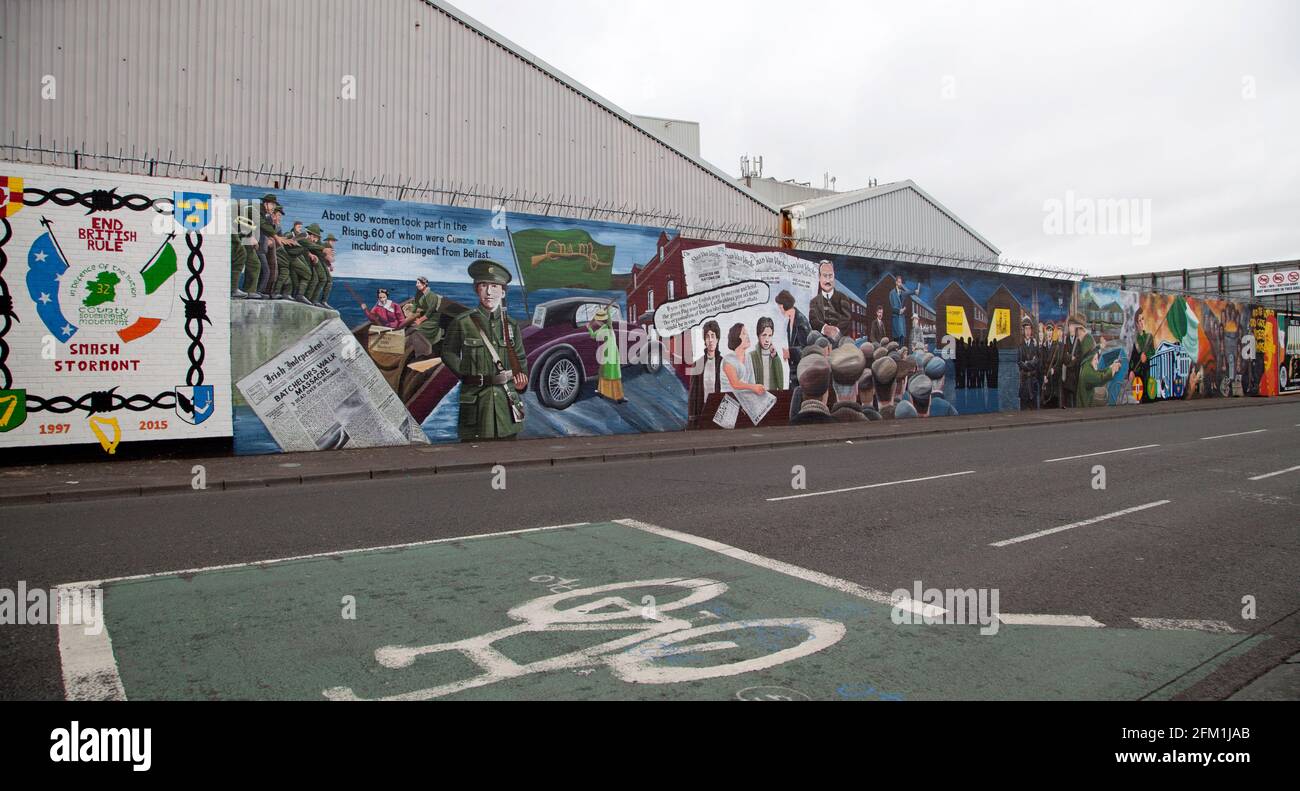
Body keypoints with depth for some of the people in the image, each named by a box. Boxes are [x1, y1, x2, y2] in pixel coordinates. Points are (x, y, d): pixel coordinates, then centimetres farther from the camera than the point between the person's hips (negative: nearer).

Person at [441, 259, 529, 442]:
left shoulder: (511, 325, 10)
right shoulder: (463, 323, 0)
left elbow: (521, 358, 18)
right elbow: (448, 353, 10)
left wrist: (523, 379, 0)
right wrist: (466, 373, -1)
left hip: (507, 399, 3)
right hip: (476, 401, -3)